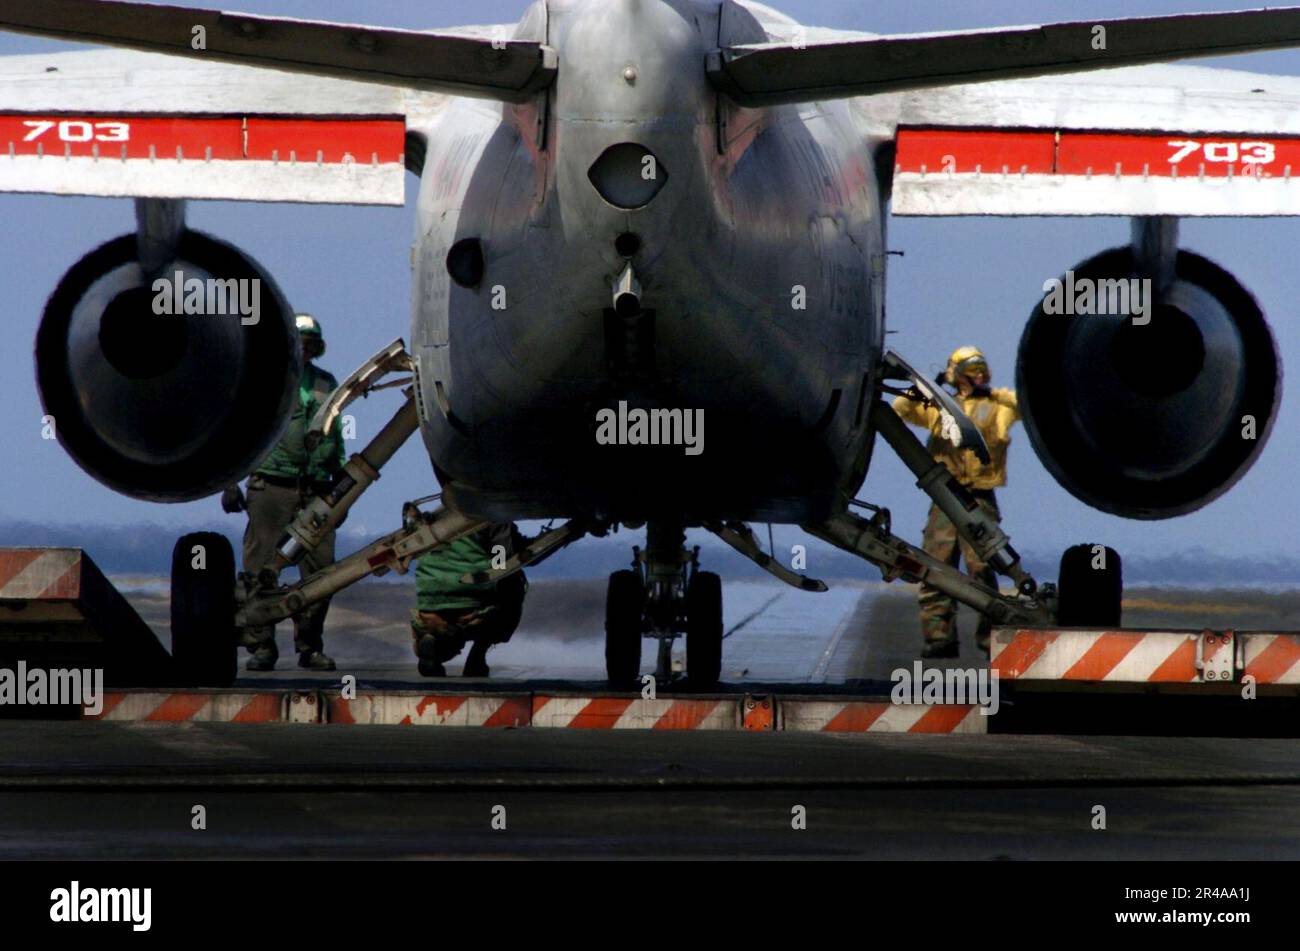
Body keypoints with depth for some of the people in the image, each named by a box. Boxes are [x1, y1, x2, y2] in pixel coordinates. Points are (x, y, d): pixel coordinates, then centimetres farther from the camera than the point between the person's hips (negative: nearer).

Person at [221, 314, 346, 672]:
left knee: (320, 569, 0)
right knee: (261, 568, -5)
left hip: (315, 493, 4)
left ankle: (310, 646, 9)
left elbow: (336, 440, 25)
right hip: (271, 488, -4)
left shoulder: (326, 385, 17)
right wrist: (230, 482, -2)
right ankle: (261, 647, 0)